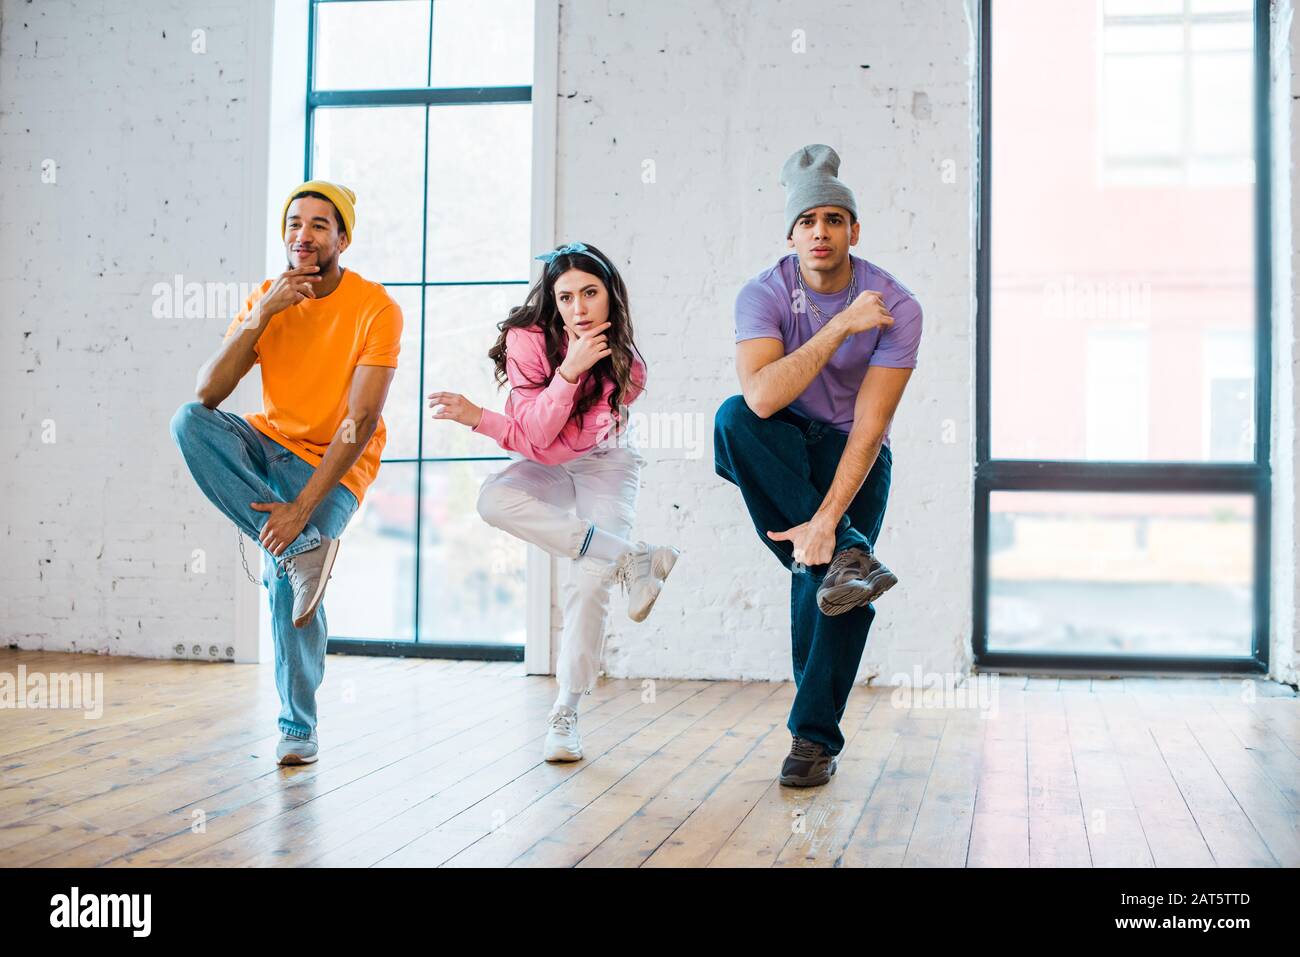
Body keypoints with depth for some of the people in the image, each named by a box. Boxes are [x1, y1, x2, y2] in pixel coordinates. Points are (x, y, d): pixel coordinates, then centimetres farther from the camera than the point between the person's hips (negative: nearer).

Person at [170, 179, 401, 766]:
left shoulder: (376, 309, -15)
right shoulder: (267, 298, -2)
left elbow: (361, 422, -21)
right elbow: (207, 394, -11)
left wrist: (301, 507, -27)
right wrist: (260, 316, -21)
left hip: (334, 465, -4)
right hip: (269, 444, 5)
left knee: (288, 576, -22)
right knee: (188, 422, -23)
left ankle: (299, 725, -1)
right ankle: (299, 548, -28)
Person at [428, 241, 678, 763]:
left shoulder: (625, 365, -23)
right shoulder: (528, 339, -22)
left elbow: (562, 448, -28)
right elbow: (536, 437, -27)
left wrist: (478, 418, -33)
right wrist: (568, 371, -41)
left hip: (605, 466, -1)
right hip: (545, 469, 2)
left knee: (587, 582, -19)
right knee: (494, 499, -32)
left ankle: (565, 714, -3)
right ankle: (631, 559, -26)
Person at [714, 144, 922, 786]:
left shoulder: (895, 307, -17)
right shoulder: (763, 294, -16)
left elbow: (870, 424, -24)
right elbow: (761, 398, -32)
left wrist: (825, 518, -33)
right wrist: (840, 327, -34)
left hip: (853, 454, -1)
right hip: (781, 451, 1)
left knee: (833, 580, -22)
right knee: (732, 418, -32)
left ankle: (815, 734, -5)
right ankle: (847, 554, -32)